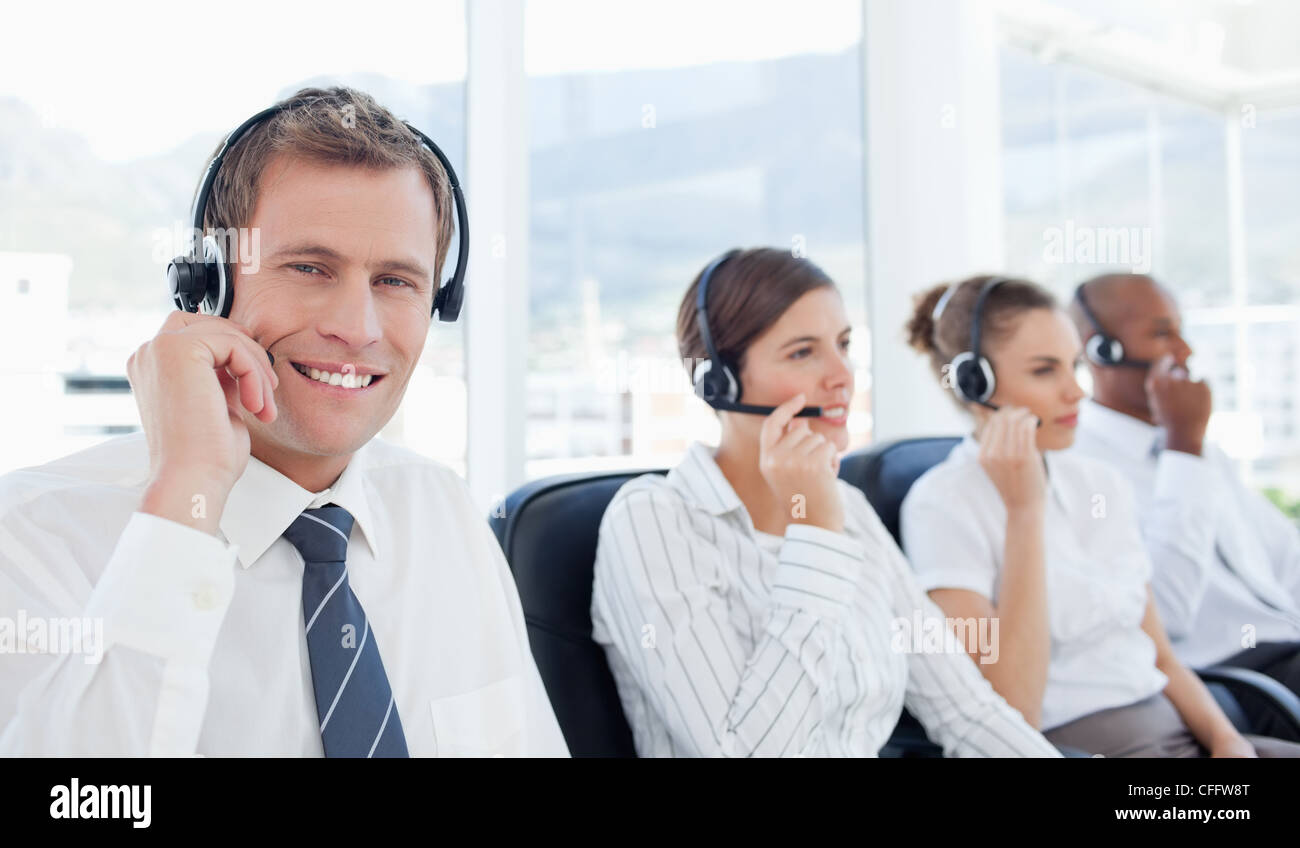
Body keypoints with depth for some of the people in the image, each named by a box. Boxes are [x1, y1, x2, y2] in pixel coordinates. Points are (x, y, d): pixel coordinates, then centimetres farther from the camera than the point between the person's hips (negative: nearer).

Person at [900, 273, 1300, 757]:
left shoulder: (1101, 485, 13)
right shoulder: (943, 504, -10)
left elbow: (1159, 658, 16)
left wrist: (1229, 741, -3)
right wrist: (1024, 510, -18)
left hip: (1182, 733, 7)